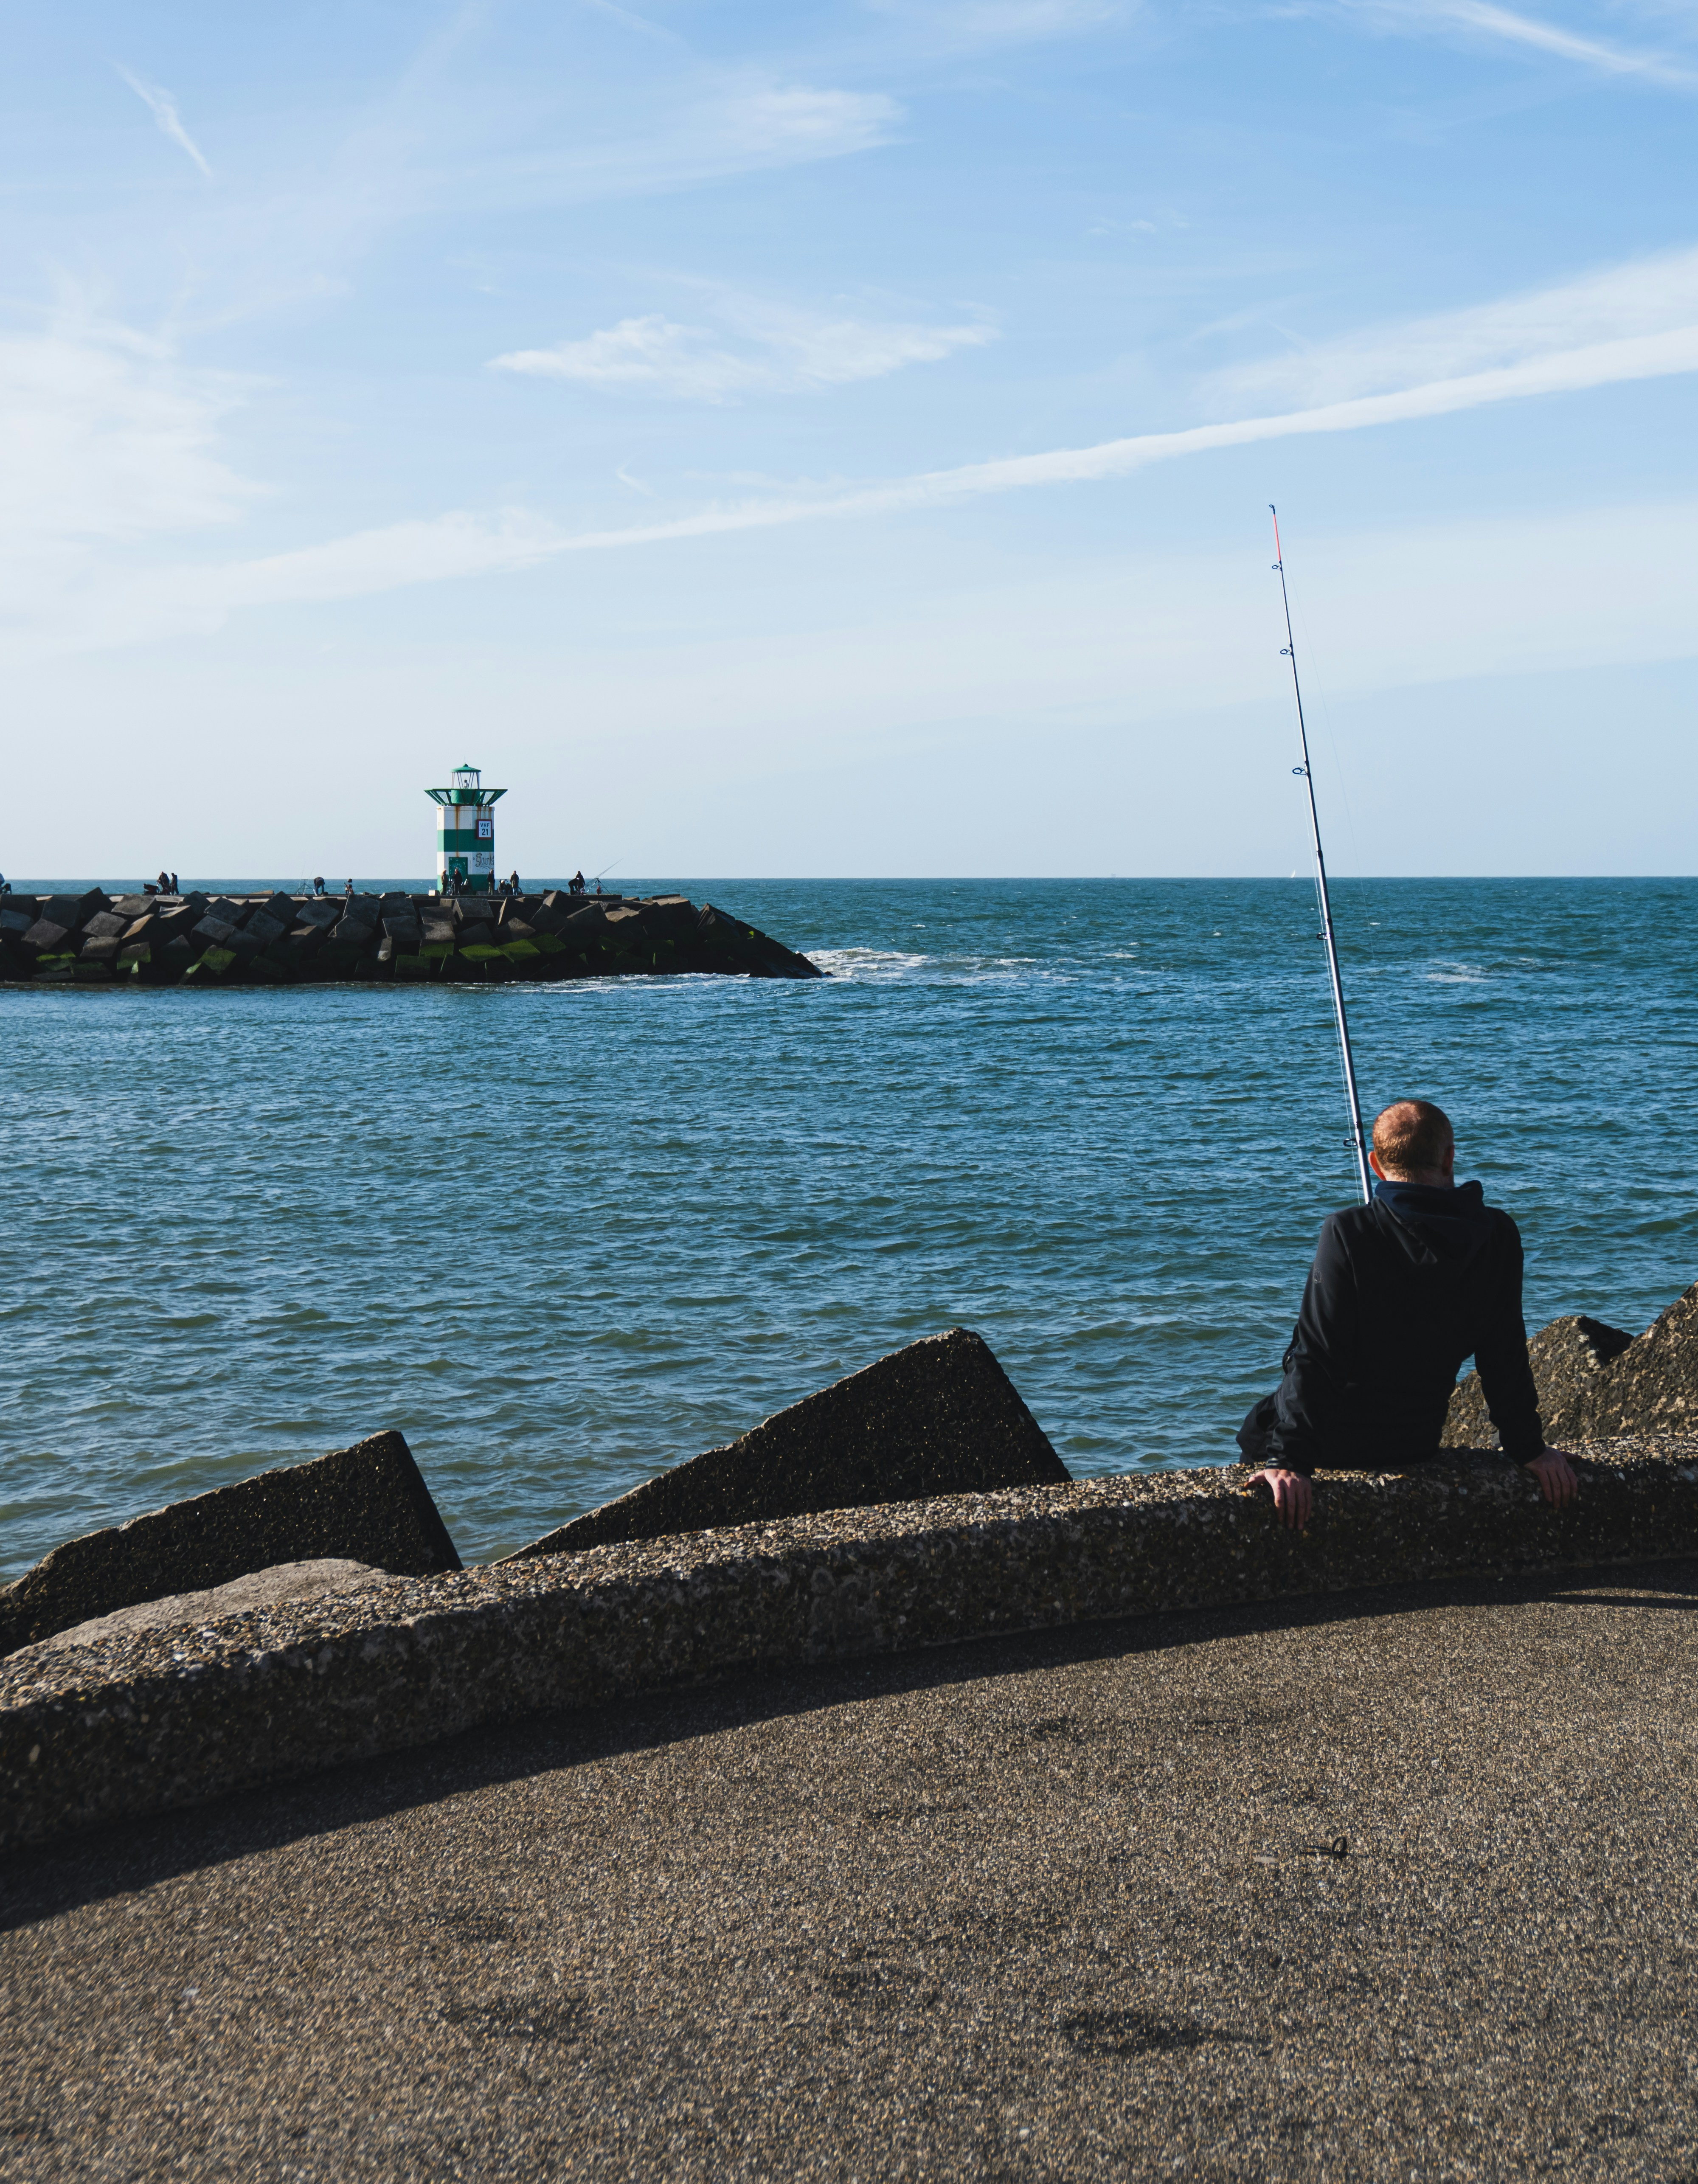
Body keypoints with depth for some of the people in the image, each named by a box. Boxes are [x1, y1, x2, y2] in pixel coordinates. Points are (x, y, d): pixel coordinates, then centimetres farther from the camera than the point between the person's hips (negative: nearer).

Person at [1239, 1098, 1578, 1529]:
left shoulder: (1347, 1233, -21)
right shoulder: (1498, 1236, -9)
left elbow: (1317, 1355, -23)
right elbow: (1506, 1354, -3)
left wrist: (1289, 1459, -21)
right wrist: (1529, 1449, 8)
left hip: (1339, 1442, -4)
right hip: (1415, 1444, 4)